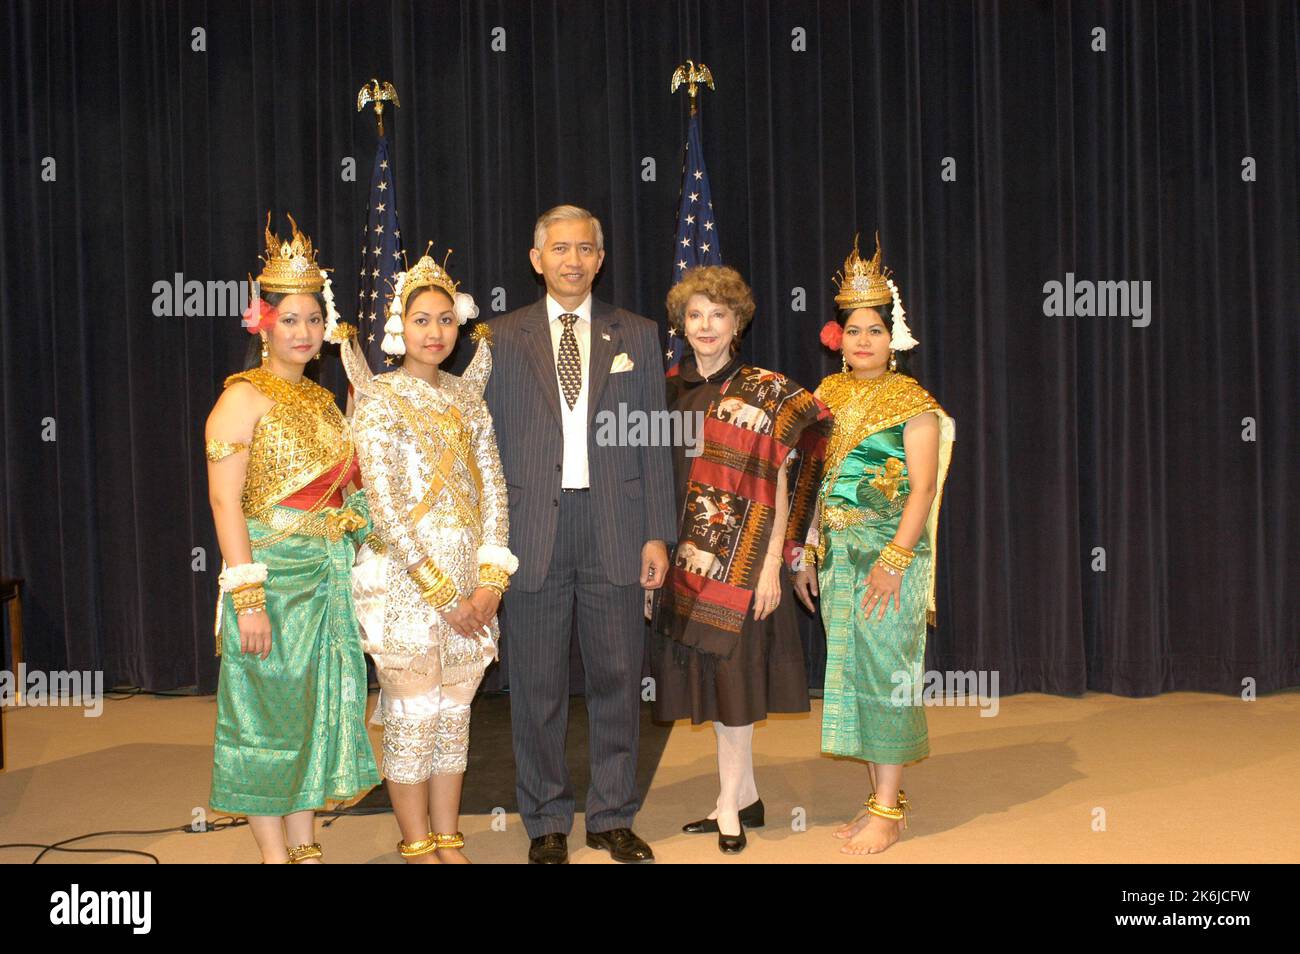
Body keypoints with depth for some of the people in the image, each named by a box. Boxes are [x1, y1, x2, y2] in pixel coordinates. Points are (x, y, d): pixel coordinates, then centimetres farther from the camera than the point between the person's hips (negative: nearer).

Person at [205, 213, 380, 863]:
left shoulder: (322, 399, 13)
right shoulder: (244, 398, -8)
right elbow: (225, 501, -14)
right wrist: (248, 599, -20)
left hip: (331, 580, 7)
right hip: (273, 576, -7)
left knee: (320, 709, 11)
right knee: (270, 710, 1)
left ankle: (306, 845, 23)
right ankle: (275, 852, 13)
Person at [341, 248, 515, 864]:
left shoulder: (466, 394, 10)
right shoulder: (380, 399, -6)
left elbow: (492, 489, 7)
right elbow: (386, 509, -13)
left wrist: (490, 579, -5)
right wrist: (442, 592, -14)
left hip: (470, 581, 5)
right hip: (405, 580, -5)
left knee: (454, 716, 11)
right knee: (413, 720, 2)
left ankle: (449, 841, 23)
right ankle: (417, 849, 15)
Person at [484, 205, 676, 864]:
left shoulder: (636, 336, 9)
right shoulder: (503, 338, 7)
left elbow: (654, 441, 7)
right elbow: (489, 442, 5)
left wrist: (657, 533, 0)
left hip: (614, 526, 1)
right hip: (532, 528, 0)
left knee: (618, 677, 6)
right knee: (537, 684, 6)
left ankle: (613, 818, 21)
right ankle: (546, 822, 21)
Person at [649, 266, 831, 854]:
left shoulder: (766, 391, -3)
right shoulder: (669, 391, 8)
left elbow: (779, 486, -5)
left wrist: (771, 565, -11)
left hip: (741, 554, -4)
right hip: (685, 555, 5)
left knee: (728, 668, -3)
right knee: (707, 669, 8)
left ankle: (729, 804, 9)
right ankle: (744, 795, 21)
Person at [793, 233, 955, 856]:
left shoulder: (912, 402, -6)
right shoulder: (829, 395, 11)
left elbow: (923, 486, -12)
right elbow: (815, 479, 13)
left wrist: (894, 559, -21)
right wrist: (807, 554, 8)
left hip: (889, 549, -6)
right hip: (836, 551, 6)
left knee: (882, 670, -4)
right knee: (852, 673, 8)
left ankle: (887, 814, 4)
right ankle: (885, 796, 20)